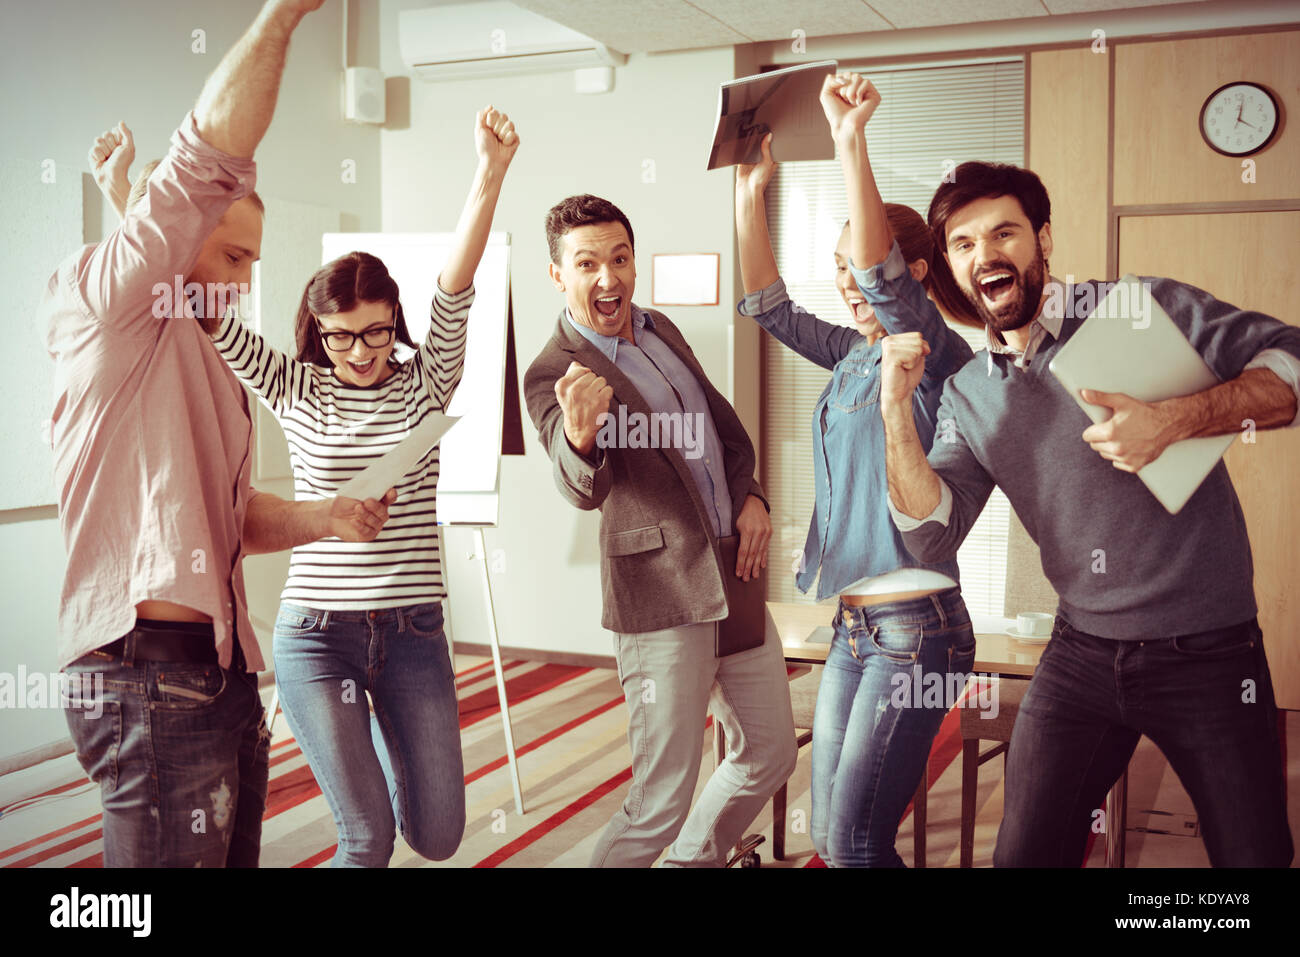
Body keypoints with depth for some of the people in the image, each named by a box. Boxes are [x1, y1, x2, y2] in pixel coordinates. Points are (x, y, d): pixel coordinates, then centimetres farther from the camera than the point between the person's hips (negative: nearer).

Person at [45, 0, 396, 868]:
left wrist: (322, 518, 11)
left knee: (235, 854, 13)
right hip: (148, 674, -9)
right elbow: (214, 150, -16)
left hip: (222, 667, 9)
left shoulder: (205, 364, 25)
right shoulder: (101, 310, -3)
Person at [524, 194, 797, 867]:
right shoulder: (554, 374, -13)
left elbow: (724, 423, 21)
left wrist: (750, 494, 2)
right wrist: (579, 433, -52)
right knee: (661, 804, -4)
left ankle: (692, 861, 39)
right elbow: (582, 490, -30)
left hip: (733, 579, 8)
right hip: (661, 599, -8)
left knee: (769, 757, 19)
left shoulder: (660, 330, 10)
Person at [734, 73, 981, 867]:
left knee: (855, 843, -6)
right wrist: (751, 192, 1)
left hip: (916, 628, -8)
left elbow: (886, 280, -27)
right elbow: (771, 307, 11)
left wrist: (853, 143, -34)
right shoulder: (855, 355, 13)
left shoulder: (938, 355, -10)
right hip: (855, 625, 8)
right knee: (829, 834, 13)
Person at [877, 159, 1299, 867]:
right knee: (1023, 856, 8)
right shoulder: (968, 393, 6)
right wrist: (897, 409, -13)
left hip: (1208, 651, -3)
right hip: (1081, 655, 4)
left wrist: (1176, 418, -28)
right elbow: (931, 534, -2)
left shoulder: (1145, 310, -7)